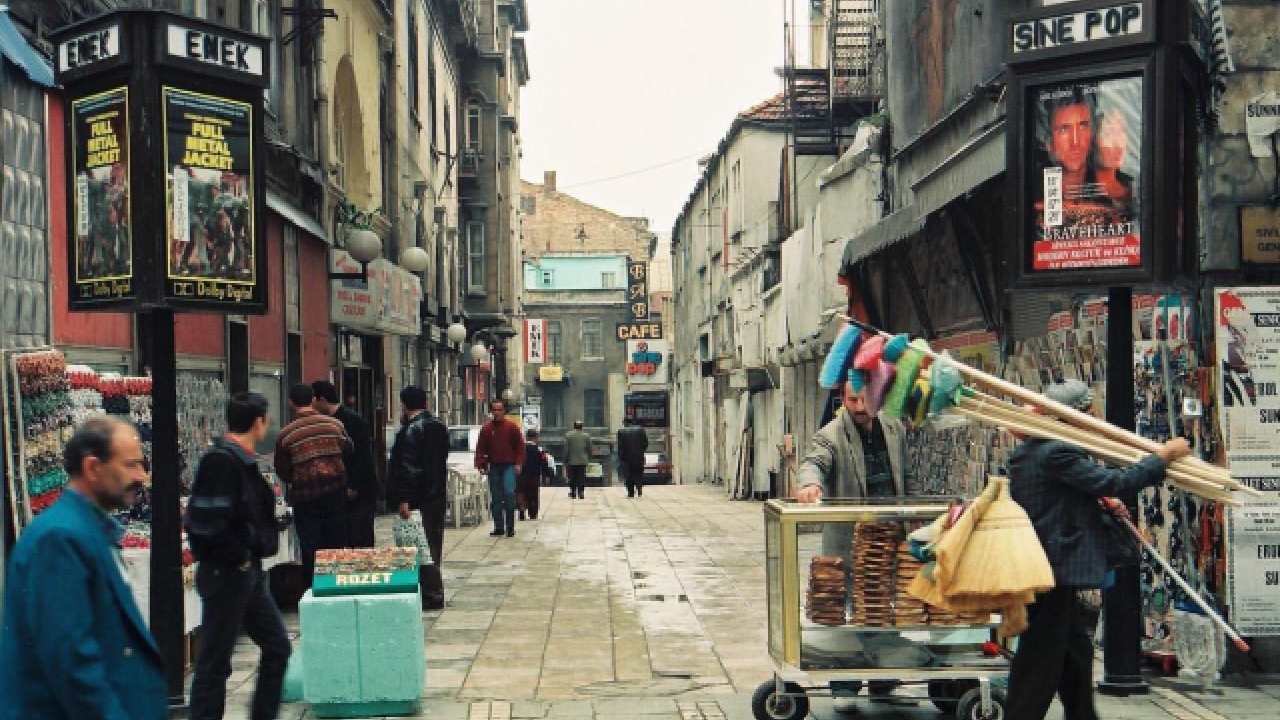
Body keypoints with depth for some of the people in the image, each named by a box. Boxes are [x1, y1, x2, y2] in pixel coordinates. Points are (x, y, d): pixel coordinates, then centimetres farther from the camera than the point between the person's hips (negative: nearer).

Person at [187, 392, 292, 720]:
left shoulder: (242, 461, 11)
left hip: (248, 573, 10)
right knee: (215, 662, -1)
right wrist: (240, 558, -16)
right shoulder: (220, 462, -19)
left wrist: (251, 557, 7)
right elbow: (208, 524, -27)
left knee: (277, 647, 15)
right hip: (226, 574, -10)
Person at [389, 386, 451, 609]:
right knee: (433, 545, 16)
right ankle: (435, 593, 24)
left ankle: (432, 594, -7)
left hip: (419, 499, -9)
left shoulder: (411, 430, -14)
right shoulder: (439, 427, 13)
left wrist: (404, 499, -20)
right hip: (439, 495, 9)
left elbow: (407, 467, -19)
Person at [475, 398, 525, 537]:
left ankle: (510, 527, -7)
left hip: (509, 466, -3)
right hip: (494, 467, 3)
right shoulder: (486, 428, 6)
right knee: (496, 498, 5)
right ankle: (498, 527, 13)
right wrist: (480, 464, -4)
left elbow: (520, 446, 3)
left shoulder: (512, 427, 2)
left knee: (509, 494, -16)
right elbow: (481, 448, 7)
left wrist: (519, 463, -6)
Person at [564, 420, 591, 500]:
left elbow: (566, 449, -4)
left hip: (571, 461, -1)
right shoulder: (586, 436, 1)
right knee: (581, 478, 2)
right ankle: (581, 493, -3)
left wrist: (565, 460, 2)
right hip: (583, 461, 1)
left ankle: (573, 493, 9)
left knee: (572, 478, 8)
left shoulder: (568, 435, -3)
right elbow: (589, 449, 5)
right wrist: (589, 458, 18)